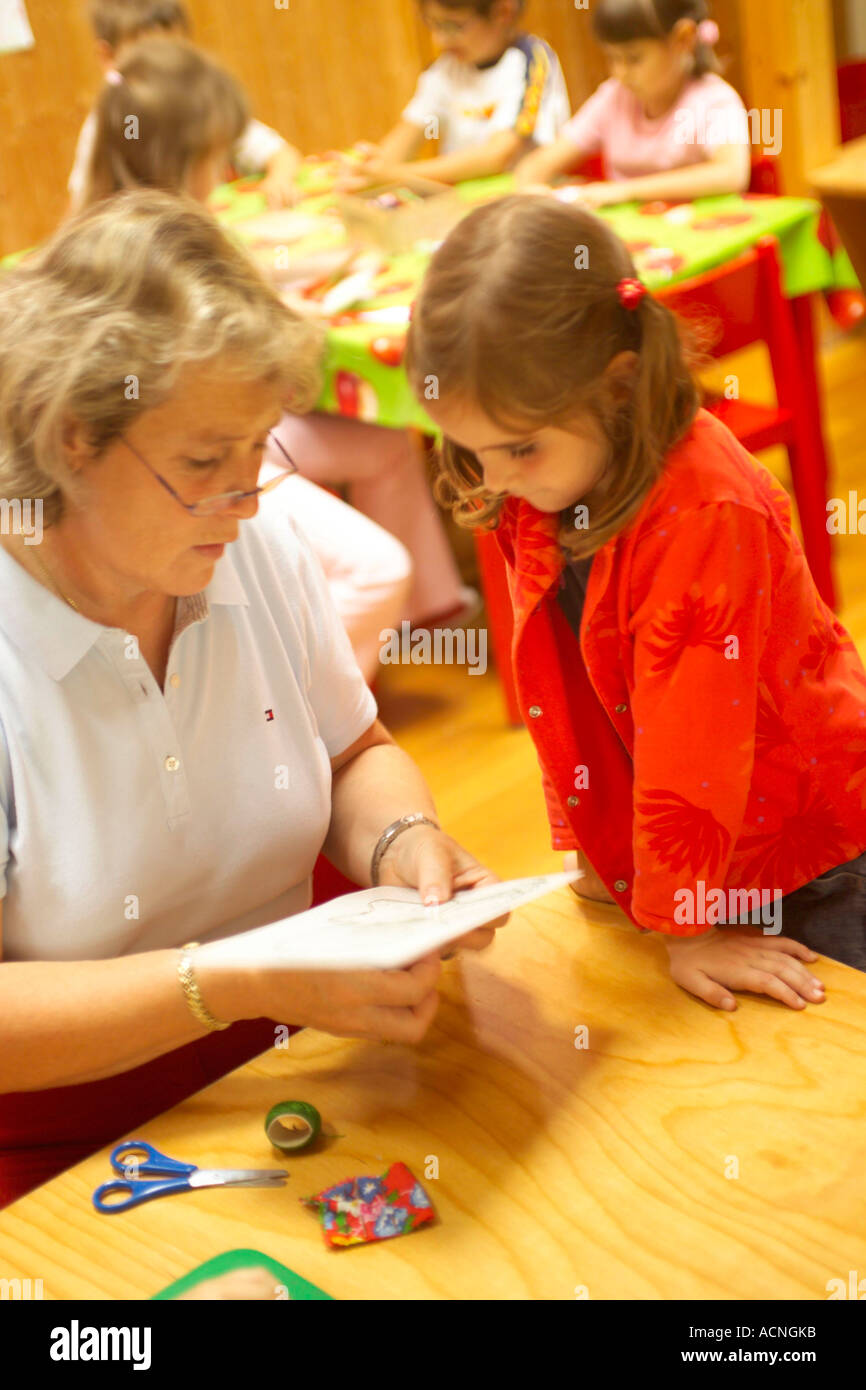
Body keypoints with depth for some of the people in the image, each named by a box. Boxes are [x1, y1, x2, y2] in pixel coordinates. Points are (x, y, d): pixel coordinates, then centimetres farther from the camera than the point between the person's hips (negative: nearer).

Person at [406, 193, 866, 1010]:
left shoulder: (707, 514, -31)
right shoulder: (539, 492, -6)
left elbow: (692, 739, -27)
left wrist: (686, 924, -20)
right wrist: (586, 845, 6)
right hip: (651, 853, 7)